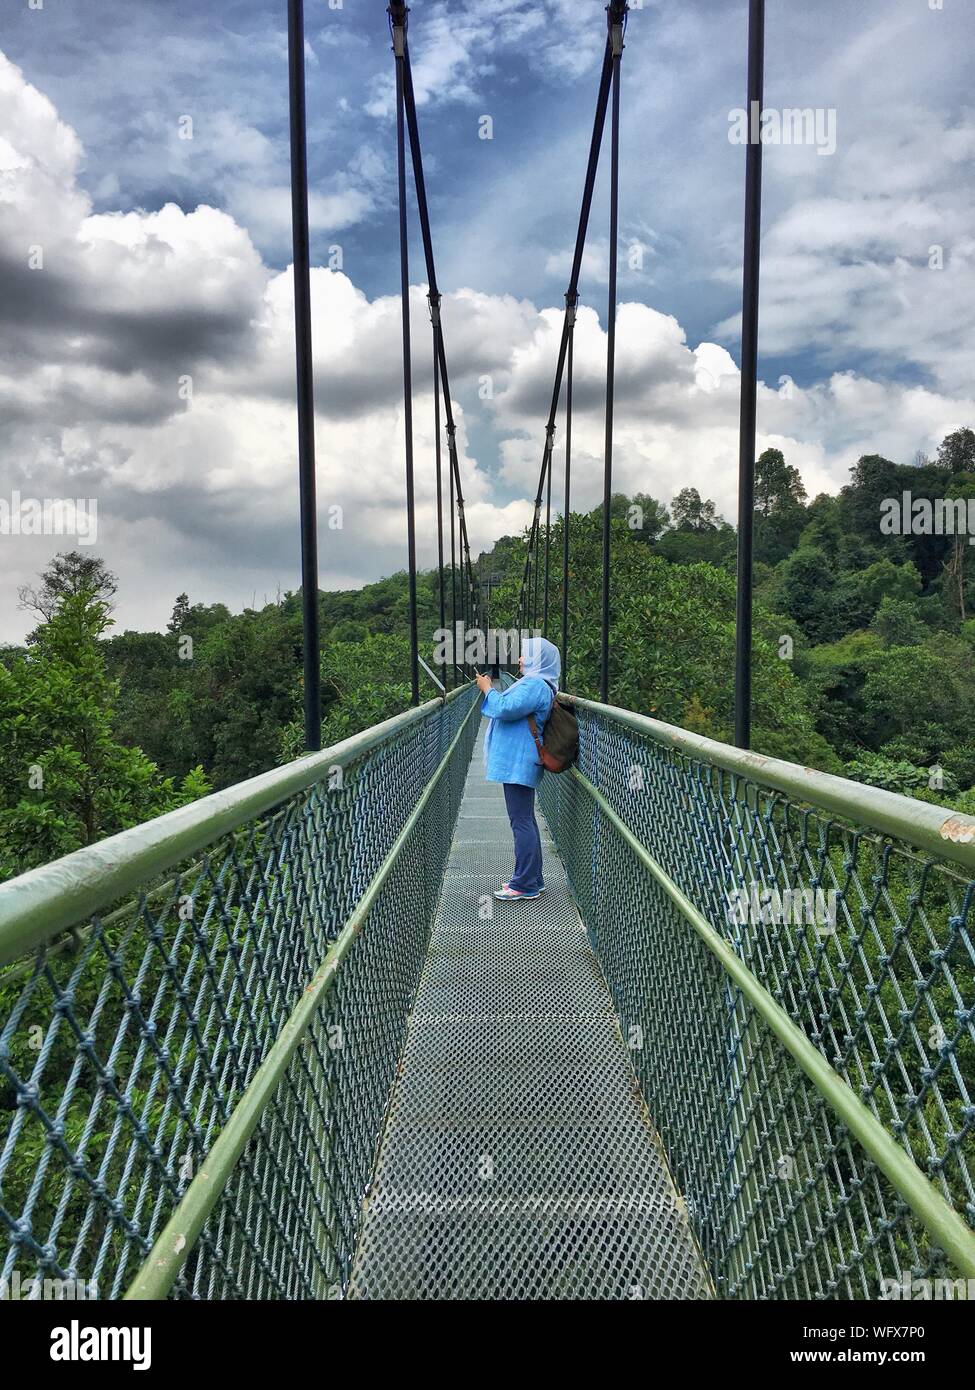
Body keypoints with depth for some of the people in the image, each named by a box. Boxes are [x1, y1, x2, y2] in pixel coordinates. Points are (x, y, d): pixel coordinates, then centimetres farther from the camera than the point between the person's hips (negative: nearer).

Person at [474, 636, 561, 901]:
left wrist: (488, 689, -8)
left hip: (518, 763, -11)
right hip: (518, 762, 11)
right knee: (525, 821, 15)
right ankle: (532, 880, 23)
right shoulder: (536, 684, 20)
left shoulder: (534, 685, -15)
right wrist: (491, 689, 17)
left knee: (521, 822, -8)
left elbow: (506, 710, -23)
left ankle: (525, 885, -4)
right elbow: (511, 708, 27)